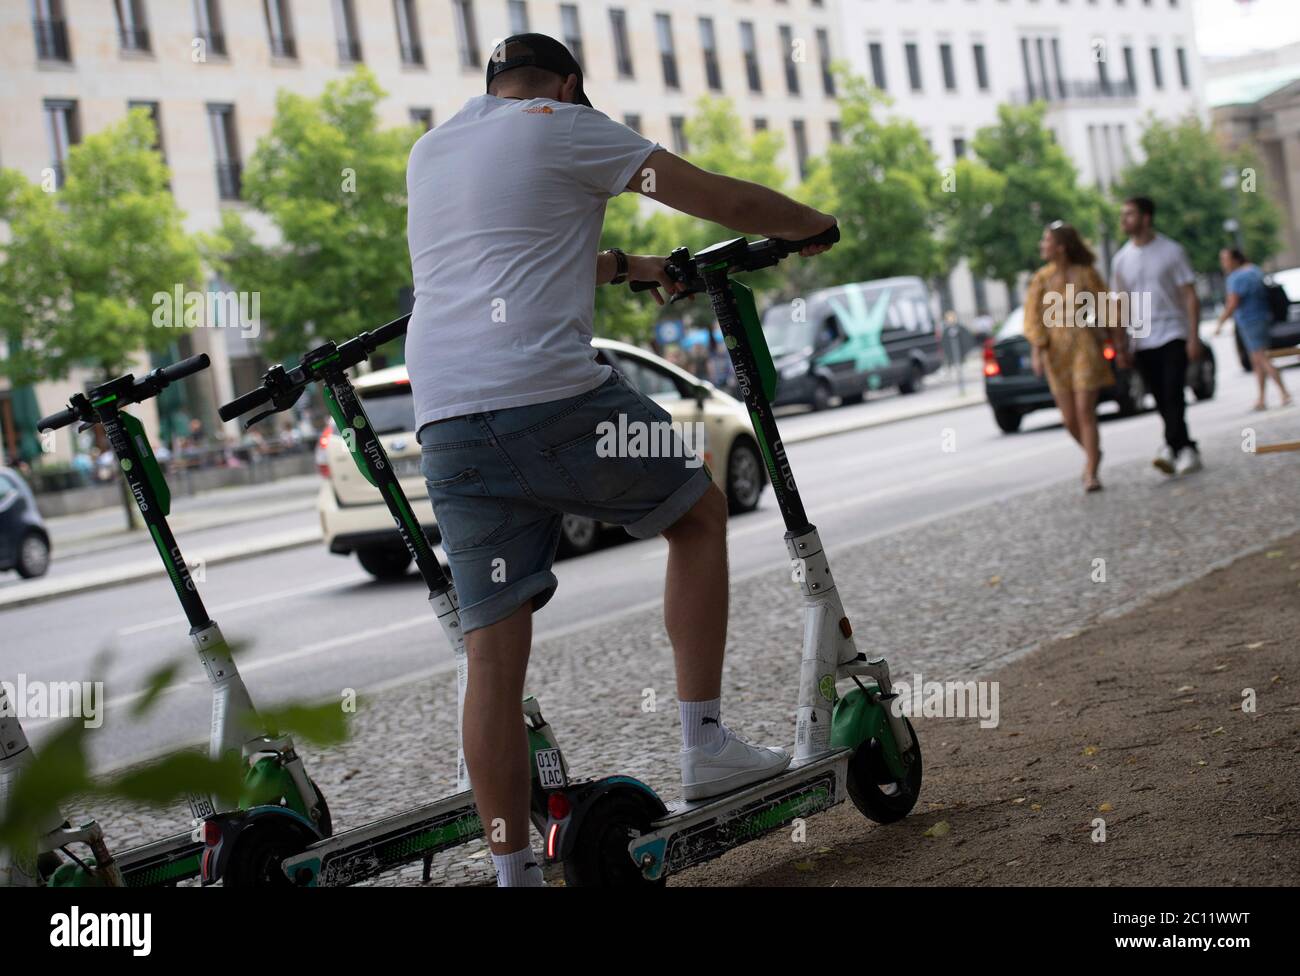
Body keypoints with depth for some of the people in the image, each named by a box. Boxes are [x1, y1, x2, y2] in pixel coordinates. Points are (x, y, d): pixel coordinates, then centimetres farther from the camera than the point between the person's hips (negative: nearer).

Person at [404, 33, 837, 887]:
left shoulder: (428, 152, 26)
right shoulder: (561, 127, 7)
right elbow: (726, 201, 9)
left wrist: (625, 266, 44)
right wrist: (813, 225, 25)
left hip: (446, 422, 6)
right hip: (555, 398, -5)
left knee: (494, 655, 6)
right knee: (699, 512, 19)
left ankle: (513, 872, 6)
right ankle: (705, 744, 16)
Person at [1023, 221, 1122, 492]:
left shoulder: (1085, 274, -4)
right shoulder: (1041, 278, 3)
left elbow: (1104, 308, 4)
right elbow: (1032, 317, 2)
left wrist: (1118, 341, 8)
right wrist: (1038, 350, -8)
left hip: (1084, 345, -3)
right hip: (1055, 349, 3)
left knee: (1085, 412, -10)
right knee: (1070, 418, 5)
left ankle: (1091, 474, -6)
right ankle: (1092, 454, 33)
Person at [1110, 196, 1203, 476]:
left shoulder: (1171, 251, -1)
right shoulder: (1121, 260, 10)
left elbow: (1190, 296, -2)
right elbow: (1122, 305, 14)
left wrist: (1194, 337, -11)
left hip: (1173, 335, -4)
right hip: (1142, 341, 4)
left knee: (1173, 394, -17)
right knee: (1162, 401, 4)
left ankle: (1172, 447, -22)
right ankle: (1187, 450, 12)